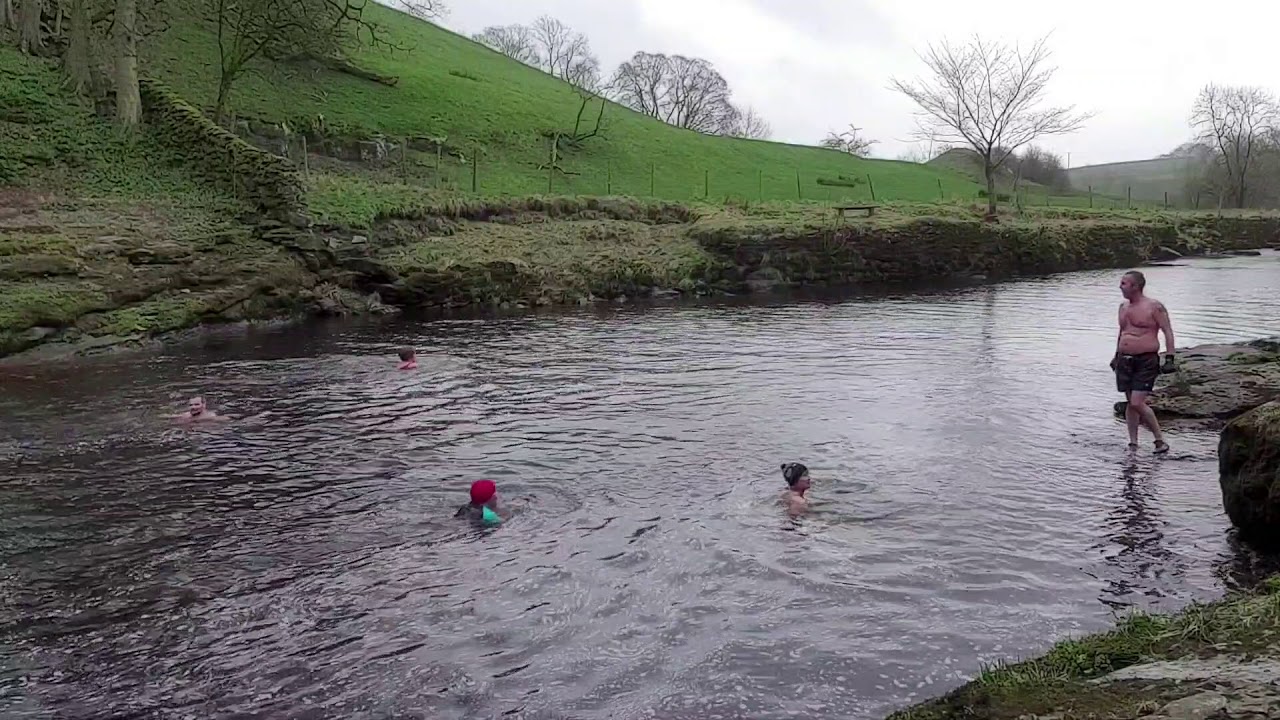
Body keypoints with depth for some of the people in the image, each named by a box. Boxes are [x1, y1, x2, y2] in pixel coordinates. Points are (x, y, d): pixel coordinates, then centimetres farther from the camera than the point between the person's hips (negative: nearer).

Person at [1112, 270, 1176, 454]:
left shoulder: (1154, 306, -8)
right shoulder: (1124, 306, 13)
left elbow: (1168, 331, -9)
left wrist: (1169, 358, -15)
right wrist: (1117, 355, 22)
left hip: (1146, 361, -7)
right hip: (1125, 360, 7)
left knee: (1137, 403, -14)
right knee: (1129, 403, 8)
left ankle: (1160, 441, 0)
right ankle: (1133, 445, 13)